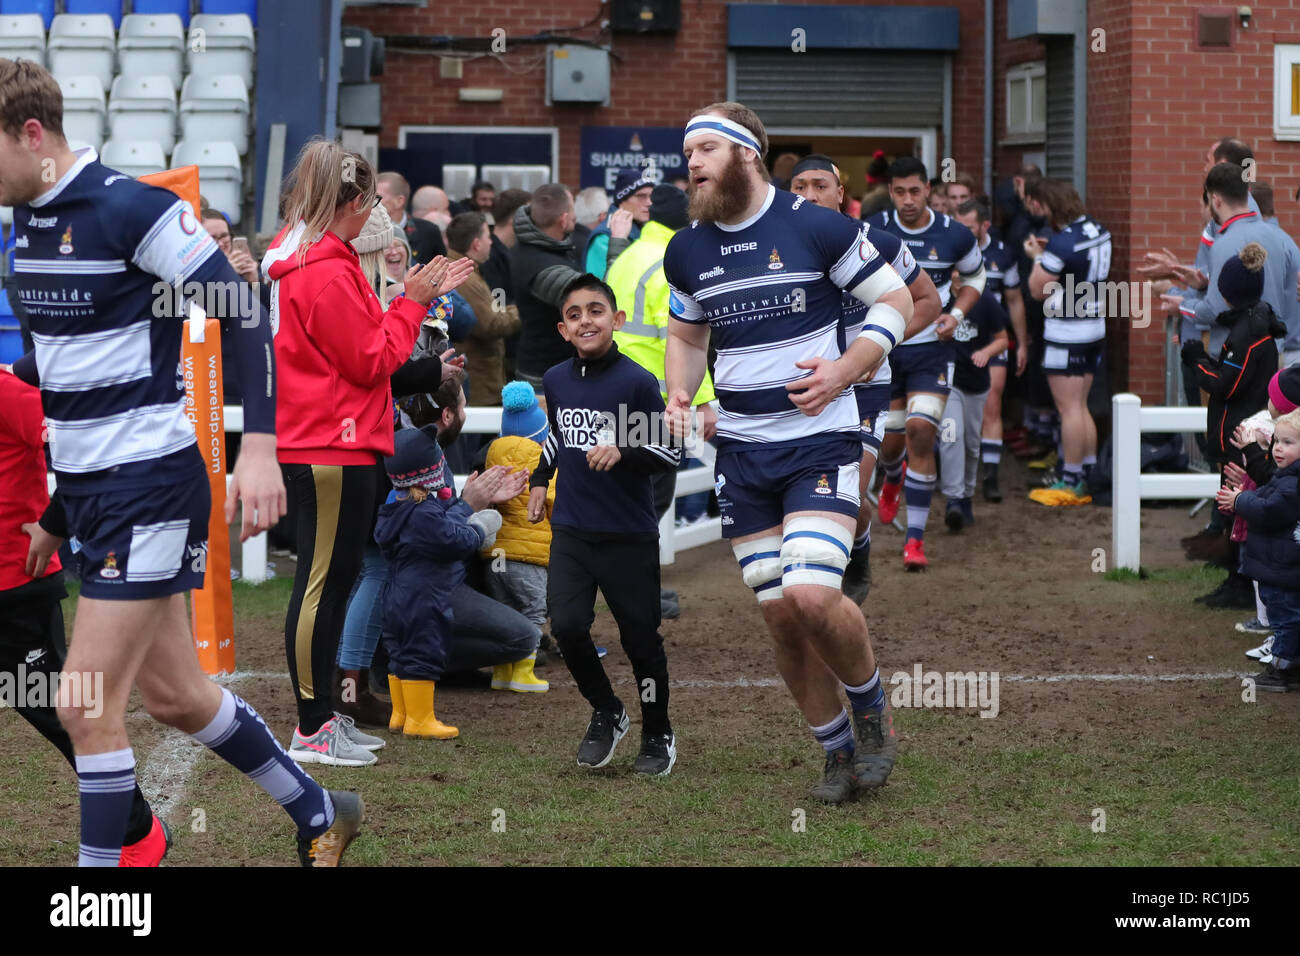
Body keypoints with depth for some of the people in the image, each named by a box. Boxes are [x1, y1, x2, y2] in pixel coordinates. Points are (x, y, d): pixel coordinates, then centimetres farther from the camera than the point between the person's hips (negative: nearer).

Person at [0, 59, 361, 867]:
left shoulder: (132, 209, -18)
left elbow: (245, 316, -18)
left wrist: (258, 446, -25)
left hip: (151, 483, -9)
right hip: (87, 484, 9)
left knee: (86, 706, -10)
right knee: (173, 693, 16)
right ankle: (321, 817, 34)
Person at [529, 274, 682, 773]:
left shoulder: (637, 382, -11)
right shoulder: (555, 380, 4)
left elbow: (670, 454, -8)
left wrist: (622, 454, -23)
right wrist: (539, 480, 21)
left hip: (629, 537, -4)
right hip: (571, 530, 4)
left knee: (641, 639, 4)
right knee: (566, 627, -10)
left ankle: (658, 735, 24)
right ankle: (606, 714, 13)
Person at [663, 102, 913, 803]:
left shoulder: (817, 227, -8)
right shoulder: (687, 251, 7)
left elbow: (894, 301, -1)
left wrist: (845, 370, -15)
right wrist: (679, 394, 4)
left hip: (820, 440, -5)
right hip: (740, 451, 5)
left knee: (812, 598, -22)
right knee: (780, 619, 4)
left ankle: (874, 711, 6)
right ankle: (840, 751, 22)